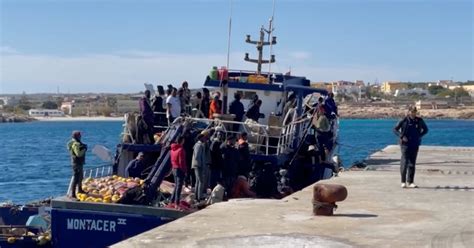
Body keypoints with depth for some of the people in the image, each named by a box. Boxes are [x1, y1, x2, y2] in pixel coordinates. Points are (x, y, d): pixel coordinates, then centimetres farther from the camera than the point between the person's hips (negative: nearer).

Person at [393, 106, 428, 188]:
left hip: (415, 144, 3)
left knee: (412, 163, 6)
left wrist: (419, 135, 2)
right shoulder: (404, 121, -6)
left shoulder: (419, 121, 2)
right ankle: (403, 181, 1)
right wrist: (401, 136, -12)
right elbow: (395, 129, 0)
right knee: (404, 162, -8)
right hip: (405, 144, -3)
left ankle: (410, 182, 12)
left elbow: (425, 129, 17)